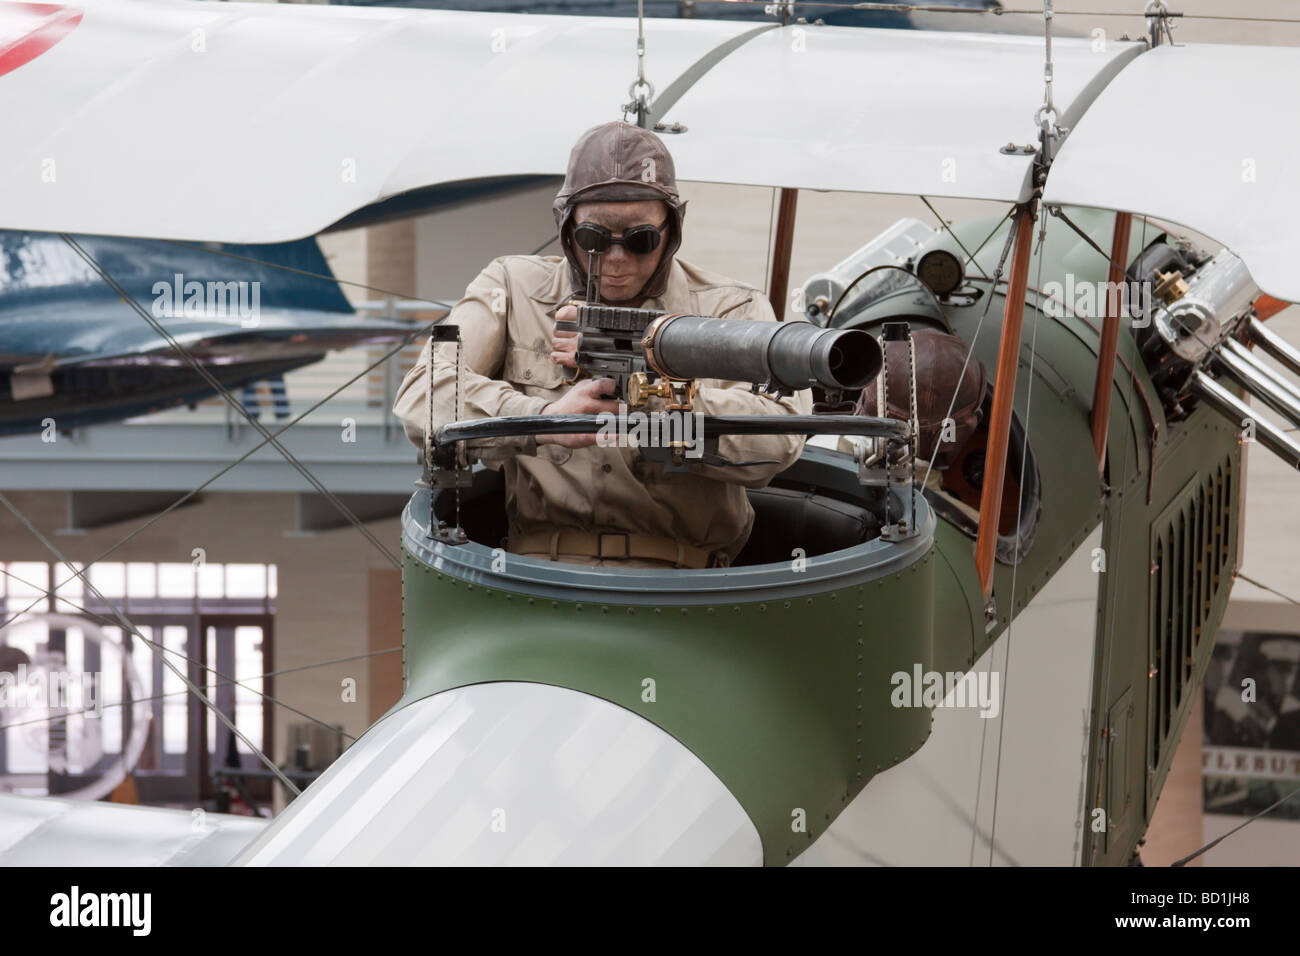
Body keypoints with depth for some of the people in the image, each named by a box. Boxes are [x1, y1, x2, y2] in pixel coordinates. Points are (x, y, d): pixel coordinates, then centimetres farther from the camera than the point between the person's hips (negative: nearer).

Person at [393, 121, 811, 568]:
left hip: (678, 584, -1)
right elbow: (420, 398, 0)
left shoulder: (731, 310, 11)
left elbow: (778, 439, -7)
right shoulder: (513, 288, 15)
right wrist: (544, 418, -18)